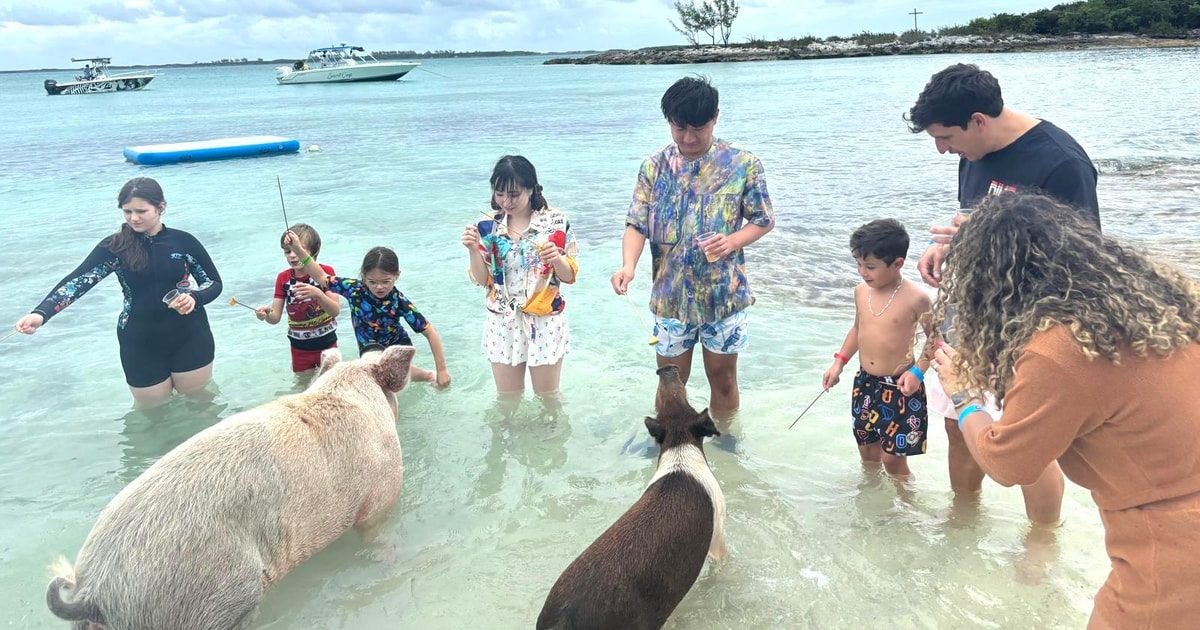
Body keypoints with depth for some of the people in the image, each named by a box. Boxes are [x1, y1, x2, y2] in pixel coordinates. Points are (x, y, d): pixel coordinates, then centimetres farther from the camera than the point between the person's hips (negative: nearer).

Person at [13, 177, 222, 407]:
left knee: (197, 400, 16)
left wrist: (194, 299, -21)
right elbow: (77, 281, -18)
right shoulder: (114, 247, -8)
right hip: (141, 343, 1)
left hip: (189, 337, 0)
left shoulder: (183, 241, -7)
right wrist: (41, 313, -35)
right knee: (154, 408, 14)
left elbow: (214, 283, 1)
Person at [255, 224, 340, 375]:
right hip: (300, 348, 2)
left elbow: (335, 311, -21)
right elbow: (275, 318, -8)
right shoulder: (283, 278, -7)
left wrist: (317, 294, -39)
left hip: (326, 344, -2)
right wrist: (266, 314, -32)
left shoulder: (326, 272, -13)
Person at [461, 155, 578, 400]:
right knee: (508, 401, 11)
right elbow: (482, 279, 1)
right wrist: (473, 250, -16)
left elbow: (569, 276, -4)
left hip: (545, 322, -2)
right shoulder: (489, 226, -1)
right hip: (503, 324, 2)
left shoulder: (555, 222, -7)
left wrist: (557, 259, -25)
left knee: (548, 399, 11)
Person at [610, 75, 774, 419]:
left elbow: (764, 220, 0)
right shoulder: (654, 167, -3)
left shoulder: (743, 164, -7)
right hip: (671, 296, 1)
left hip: (724, 294, -1)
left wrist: (733, 241, -20)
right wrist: (628, 265, -26)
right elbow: (637, 224, -7)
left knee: (722, 378, 14)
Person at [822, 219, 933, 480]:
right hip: (865, 383, 6)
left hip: (899, 387, -6)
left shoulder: (915, 298, -17)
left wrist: (917, 371, -19)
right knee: (867, 453, 20)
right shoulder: (861, 291, 0)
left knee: (893, 458, 1)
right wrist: (839, 362, 8)